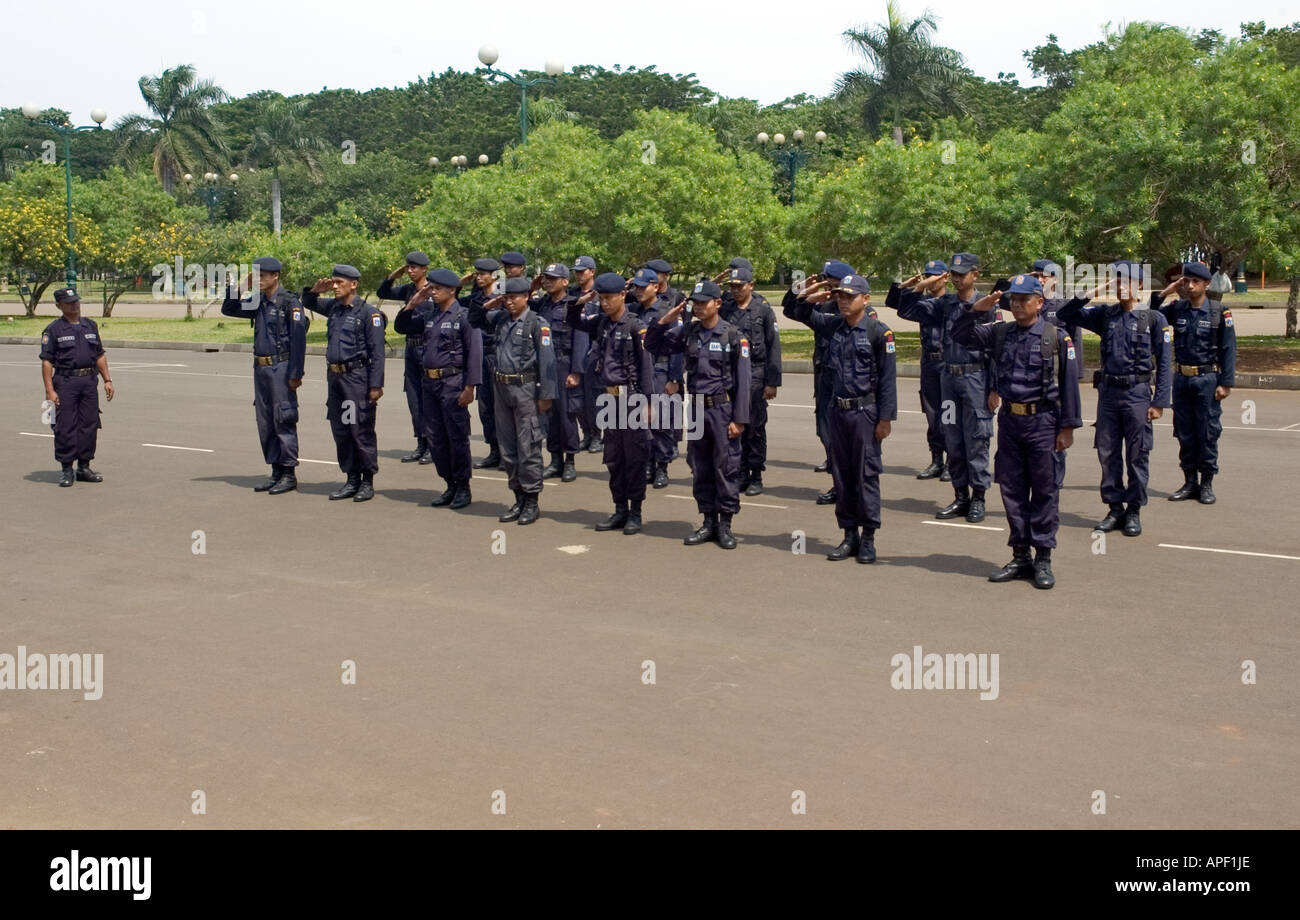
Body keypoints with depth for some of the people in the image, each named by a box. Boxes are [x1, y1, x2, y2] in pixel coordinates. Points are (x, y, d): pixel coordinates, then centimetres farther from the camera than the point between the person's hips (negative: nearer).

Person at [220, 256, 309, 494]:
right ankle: (276, 472, 18)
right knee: (265, 422, 10)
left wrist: (295, 374, -18)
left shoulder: (290, 302, -10)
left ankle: (289, 474, 2)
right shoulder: (258, 302, 12)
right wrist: (239, 288, 5)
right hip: (261, 368, 8)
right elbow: (228, 309, 21)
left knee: (283, 421, -5)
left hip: (281, 367, -8)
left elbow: (298, 338, -14)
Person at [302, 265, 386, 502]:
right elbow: (308, 303, 31)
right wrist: (315, 290, 7)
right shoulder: (333, 307, 12)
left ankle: (367, 482, 6)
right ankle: (352, 480, 18)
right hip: (334, 376, 7)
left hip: (357, 377, -7)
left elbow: (377, 352, -11)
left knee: (361, 431, -3)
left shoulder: (368, 313, -8)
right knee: (340, 431, 10)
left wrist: (376, 385, -17)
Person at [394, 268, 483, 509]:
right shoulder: (428, 315, 12)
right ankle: (450, 486, 20)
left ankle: (463, 487, 8)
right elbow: (401, 327, 19)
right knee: (435, 438, 10)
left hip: (452, 383, -7)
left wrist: (469, 387, -17)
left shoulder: (464, 316, -8)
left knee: (457, 437, -2)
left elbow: (474, 352, -12)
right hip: (429, 382, 7)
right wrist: (412, 304, 3)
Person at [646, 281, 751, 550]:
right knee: (700, 469, 10)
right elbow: (654, 346, 11)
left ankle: (725, 525, 10)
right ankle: (709, 522, 21)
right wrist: (664, 322, -6)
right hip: (696, 407, 5)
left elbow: (743, 379, -8)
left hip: (722, 408, -5)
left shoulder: (732, 336, -8)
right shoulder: (687, 332, 5)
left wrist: (739, 419, -13)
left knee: (726, 468, 0)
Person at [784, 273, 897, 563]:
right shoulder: (833, 326, 7)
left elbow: (888, 377, -9)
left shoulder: (878, 331, -8)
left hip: (865, 411, -6)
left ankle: (868, 539, 7)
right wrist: (809, 298, -1)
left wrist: (885, 418, -12)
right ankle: (850, 536, 18)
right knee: (841, 474, 9)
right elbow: (801, 315, 21)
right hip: (838, 409, 6)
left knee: (866, 474, -1)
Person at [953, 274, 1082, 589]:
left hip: (1042, 421, -4)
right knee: (1012, 491, 8)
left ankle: (1043, 559, 10)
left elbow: (1069, 384, -4)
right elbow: (959, 335, 9)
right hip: (1009, 420, 4)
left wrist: (1068, 427, -7)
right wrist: (975, 310, -8)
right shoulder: (1000, 333, 7)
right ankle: (1020, 557, 18)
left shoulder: (1057, 337, -4)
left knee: (1044, 492, 2)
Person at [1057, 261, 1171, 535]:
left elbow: (1163, 362, -2)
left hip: (1137, 393, -4)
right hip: (1108, 392, 4)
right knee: (1107, 453, 6)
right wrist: (1090, 294, -5)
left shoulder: (1154, 318, -1)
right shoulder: (1105, 314, 8)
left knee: (1137, 456, 1)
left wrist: (1160, 401, -8)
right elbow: (1065, 316, 7)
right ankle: (1115, 509, 16)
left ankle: (1134, 511, 11)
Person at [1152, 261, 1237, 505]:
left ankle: (1207, 484, 10)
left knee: (1208, 434, 0)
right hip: (1181, 378, 4)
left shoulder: (1219, 312, -5)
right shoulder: (1176, 309, 5)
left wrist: (1226, 383, -10)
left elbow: (1228, 349, -5)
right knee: (1184, 434, 8)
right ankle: (1190, 483, 18)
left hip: (1207, 379, -4)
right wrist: (1163, 294, -5)